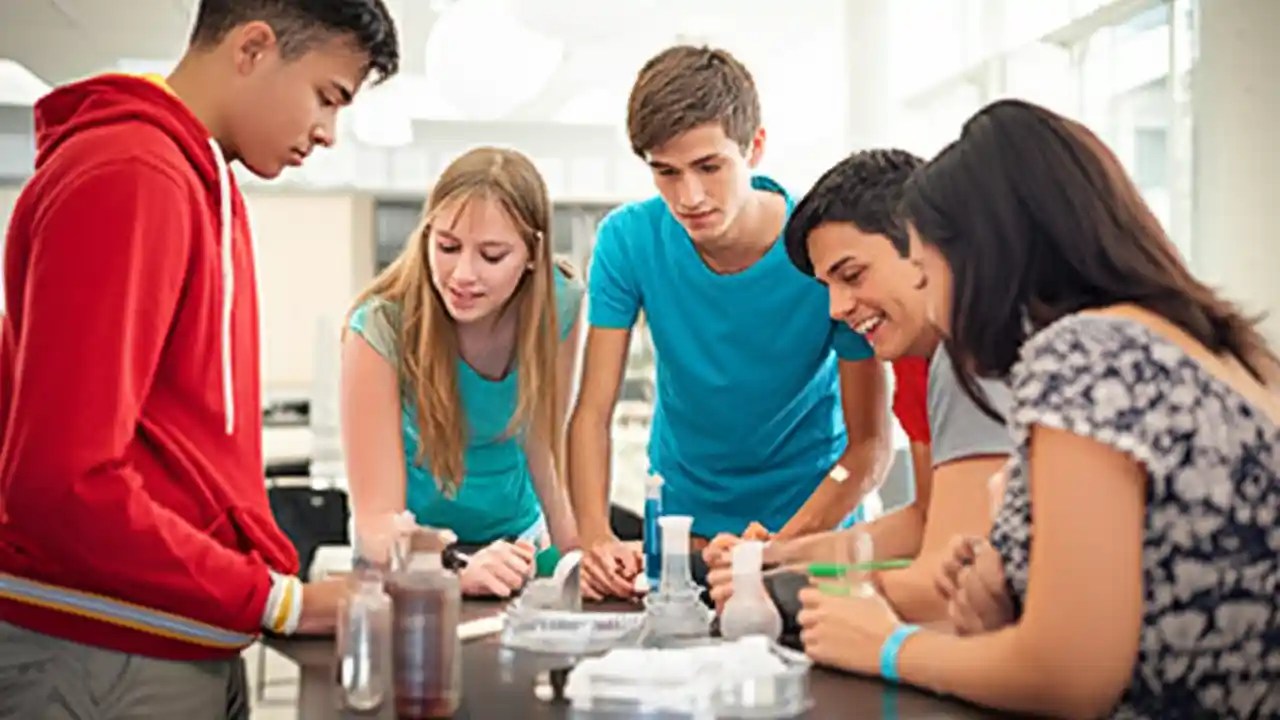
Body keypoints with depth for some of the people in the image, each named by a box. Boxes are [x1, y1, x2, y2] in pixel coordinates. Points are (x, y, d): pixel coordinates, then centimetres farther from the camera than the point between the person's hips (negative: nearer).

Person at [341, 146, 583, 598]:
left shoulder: (560, 303, -14)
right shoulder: (381, 329, -24)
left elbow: (543, 445, 0)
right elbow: (377, 517, -24)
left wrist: (575, 552, -5)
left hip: (517, 538, 3)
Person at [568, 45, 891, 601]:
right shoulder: (628, 240, -12)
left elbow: (869, 444, -15)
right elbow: (592, 413, -10)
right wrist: (596, 537, -26)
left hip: (809, 516, -2)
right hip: (679, 516, 2)